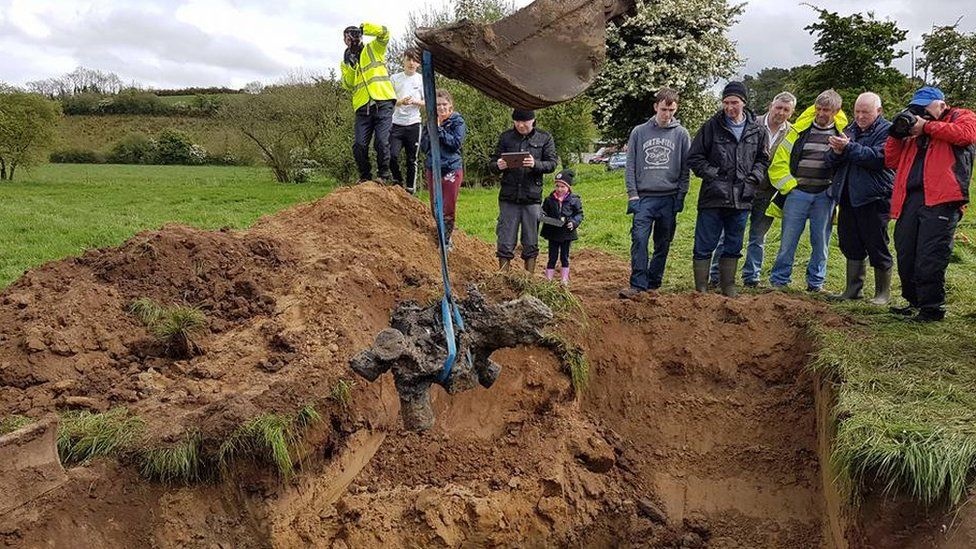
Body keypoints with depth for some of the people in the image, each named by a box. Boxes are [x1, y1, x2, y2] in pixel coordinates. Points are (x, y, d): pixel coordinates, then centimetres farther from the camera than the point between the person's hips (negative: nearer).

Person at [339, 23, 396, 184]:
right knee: (359, 145, -5)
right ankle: (365, 176, 12)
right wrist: (349, 66, -6)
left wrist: (364, 28, -3)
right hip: (362, 108, 3)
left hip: (383, 103, -3)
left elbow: (385, 33, -3)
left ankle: (384, 174, 4)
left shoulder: (373, 49, 14)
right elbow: (348, 85, 5)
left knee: (382, 142, -12)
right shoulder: (345, 63, 20)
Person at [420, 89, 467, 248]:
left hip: (452, 169, -4)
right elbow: (423, 146, 4)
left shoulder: (458, 121, -2)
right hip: (432, 168, 4)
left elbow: (456, 142, -15)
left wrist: (439, 129, -16)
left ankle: (446, 241, 9)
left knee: (449, 208, -2)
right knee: (435, 208, 9)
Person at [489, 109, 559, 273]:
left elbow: (552, 164, 0)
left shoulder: (544, 138, 5)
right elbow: (492, 164, 8)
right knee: (505, 242, 1)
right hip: (508, 197, 0)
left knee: (531, 243, 7)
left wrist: (536, 164, -21)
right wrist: (498, 166, -16)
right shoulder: (505, 137, 8)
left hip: (532, 197, 0)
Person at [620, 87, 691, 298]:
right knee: (639, 239, -13)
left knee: (663, 244, 7)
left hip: (669, 199, 1)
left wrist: (681, 196, -2)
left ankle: (654, 284, 17)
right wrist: (632, 194, -3)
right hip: (644, 197, -1)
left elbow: (685, 168, 6)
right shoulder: (639, 132, 6)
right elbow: (630, 166, 6)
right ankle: (638, 284, -12)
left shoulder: (681, 134, 6)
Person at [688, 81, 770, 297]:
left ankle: (728, 288, 24)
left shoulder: (757, 130, 7)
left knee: (733, 246, 13)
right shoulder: (712, 126, -2)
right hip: (713, 197, -3)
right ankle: (701, 290, 8)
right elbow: (695, 157, 1)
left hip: (741, 198, 3)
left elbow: (763, 159, 18)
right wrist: (712, 174, -9)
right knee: (704, 246, 0)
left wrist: (753, 178, 2)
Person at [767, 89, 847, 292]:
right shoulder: (800, 130, 4)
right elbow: (779, 161, 3)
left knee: (821, 241, 7)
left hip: (824, 196, 0)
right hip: (797, 193, 0)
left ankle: (816, 283, 19)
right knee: (788, 239, 2)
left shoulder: (842, 133, 4)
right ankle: (778, 280, 10)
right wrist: (788, 185, -4)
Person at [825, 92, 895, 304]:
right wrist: (837, 152, -9)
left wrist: (848, 147, -20)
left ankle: (883, 293, 13)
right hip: (848, 197, 6)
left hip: (874, 199, -6)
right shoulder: (850, 130, 16)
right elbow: (831, 162, 13)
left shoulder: (887, 131, -3)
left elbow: (877, 157, -19)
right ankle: (853, 289, 22)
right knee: (851, 245, 11)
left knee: (877, 247, 1)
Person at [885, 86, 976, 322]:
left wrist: (927, 126, -2)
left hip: (940, 200, -6)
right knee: (905, 256, 8)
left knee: (930, 258, -10)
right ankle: (914, 301, 23)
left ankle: (932, 307, 0)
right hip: (909, 199, 6)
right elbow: (892, 161, 23)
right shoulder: (914, 131, 27)